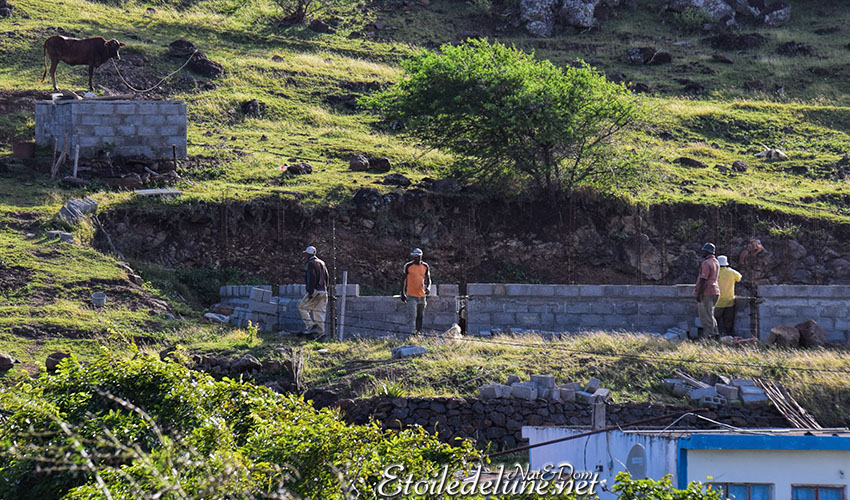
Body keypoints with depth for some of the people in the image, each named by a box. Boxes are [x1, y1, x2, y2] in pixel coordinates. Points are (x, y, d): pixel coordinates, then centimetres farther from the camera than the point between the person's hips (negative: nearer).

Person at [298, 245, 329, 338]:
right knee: (319, 311, 8)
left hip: (315, 291, -8)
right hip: (323, 291, 8)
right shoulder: (322, 263, 16)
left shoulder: (311, 263, -8)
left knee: (302, 307, 1)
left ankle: (311, 326, -9)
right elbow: (326, 277, 17)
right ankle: (320, 331, 2)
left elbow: (312, 278, -16)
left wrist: (310, 291, -18)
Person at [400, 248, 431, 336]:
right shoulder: (408, 266, -4)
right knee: (413, 315, -14)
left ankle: (419, 331, 22)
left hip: (422, 295, 4)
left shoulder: (425, 266, 5)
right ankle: (413, 331, -17)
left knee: (420, 316, 12)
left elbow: (428, 279, 15)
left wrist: (428, 288, -7)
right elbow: (404, 279, 4)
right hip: (412, 295, -4)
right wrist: (403, 293, 3)